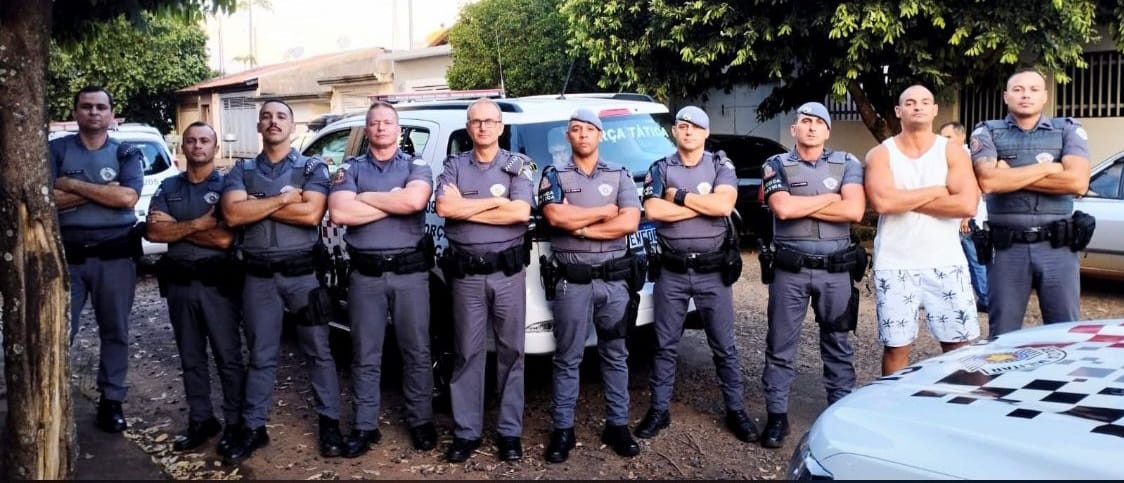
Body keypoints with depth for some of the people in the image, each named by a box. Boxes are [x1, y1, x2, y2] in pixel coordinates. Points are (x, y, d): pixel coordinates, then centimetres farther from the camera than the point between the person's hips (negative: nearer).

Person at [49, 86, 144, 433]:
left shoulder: (127, 154, 4)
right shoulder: (56, 150, 5)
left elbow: (128, 197, -14)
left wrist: (73, 185, -11)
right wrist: (103, 191, -13)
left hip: (115, 255, 0)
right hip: (67, 255, 0)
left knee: (115, 331, 8)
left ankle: (111, 399, 18)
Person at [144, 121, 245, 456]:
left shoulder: (227, 185, -3)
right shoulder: (168, 187, 10)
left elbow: (225, 238, -14)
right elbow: (153, 231, -3)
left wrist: (175, 228, -7)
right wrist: (198, 224, -13)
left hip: (218, 283, -4)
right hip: (179, 283, 5)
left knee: (228, 356, 0)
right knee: (191, 357, 12)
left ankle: (235, 424, 8)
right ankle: (201, 420, 22)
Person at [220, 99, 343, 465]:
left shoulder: (313, 168, 2)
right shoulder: (241, 171, 8)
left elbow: (311, 214, -15)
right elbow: (233, 214, -10)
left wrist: (257, 205, -9)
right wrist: (283, 199, -12)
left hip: (303, 273, -1)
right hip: (259, 276, 2)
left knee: (318, 351, 6)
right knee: (260, 356, 9)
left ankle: (329, 423, 17)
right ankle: (254, 428, 18)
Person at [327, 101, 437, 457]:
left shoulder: (417, 166, 5)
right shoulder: (350, 169, 7)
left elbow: (415, 199, -18)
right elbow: (339, 213, -10)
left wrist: (367, 198, -8)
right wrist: (395, 202, -9)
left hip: (410, 271, -1)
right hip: (365, 274, 1)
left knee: (416, 351, 7)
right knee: (365, 355, 7)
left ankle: (421, 421, 21)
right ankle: (365, 427, 17)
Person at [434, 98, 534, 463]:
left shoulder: (518, 165, 3)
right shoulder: (454, 166, 6)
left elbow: (521, 212, -13)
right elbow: (444, 207, -12)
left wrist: (465, 208, -10)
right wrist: (497, 201, -10)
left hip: (508, 271, 0)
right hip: (466, 273, 1)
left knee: (511, 351, 6)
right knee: (467, 352, 6)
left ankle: (510, 432, 16)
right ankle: (466, 432, 15)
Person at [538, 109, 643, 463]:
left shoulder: (620, 176, 7)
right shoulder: (555, 176, 4)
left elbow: (630, 223, -7)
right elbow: (556, 216, -15)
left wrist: (580, 227, -9)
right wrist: (605, 211, -8)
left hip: (614, 280, 2)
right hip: (571, 281, -2)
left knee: (615, 355, 9)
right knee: (568, 358, 4)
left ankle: (617, 425, 19)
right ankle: (563, 430, 12)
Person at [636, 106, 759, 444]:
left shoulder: (721, 166, 2)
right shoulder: (660, 169, 3)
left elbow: (725, 205, -17)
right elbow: (653, 211, -14)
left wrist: (679, 196, -12)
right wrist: (704, 204, -12)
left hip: (714, 271, 0)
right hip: (672, 272, 1)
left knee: (724, 346, 8)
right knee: (665, 346, 8)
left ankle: (735, 410, 19)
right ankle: (659, 410, 19)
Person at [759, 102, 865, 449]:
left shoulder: (847, 164, 6)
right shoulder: (777, 165, 4)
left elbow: (854, 211, -10)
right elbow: (782, 208, -14)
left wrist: (801, 205, -9)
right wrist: (829, 198, -7)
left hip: (835, 270, 1)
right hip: (790, 270, -1)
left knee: (838, 346, 10)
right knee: (780, 346, 3)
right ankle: (777, 416, 13)